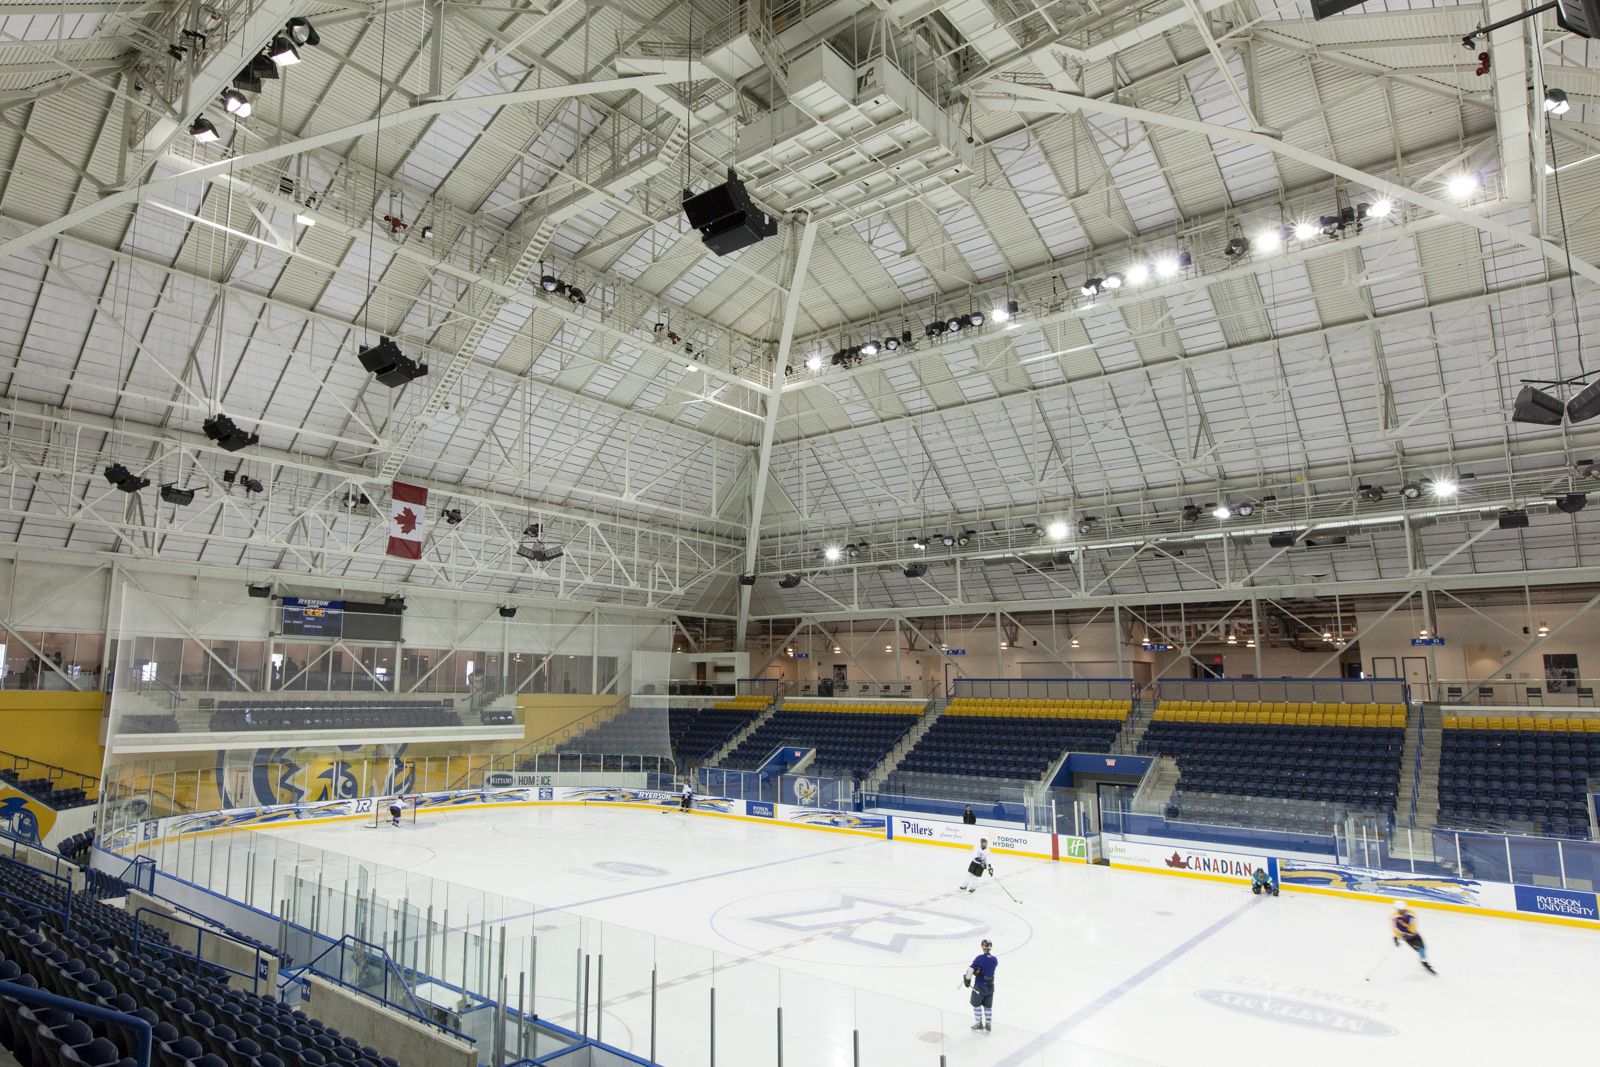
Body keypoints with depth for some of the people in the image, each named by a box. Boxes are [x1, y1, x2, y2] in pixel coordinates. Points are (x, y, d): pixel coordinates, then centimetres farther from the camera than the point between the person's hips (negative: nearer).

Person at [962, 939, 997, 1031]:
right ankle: (988, 1024, 20)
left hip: (980, 986, -5)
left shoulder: (980, 958, -18)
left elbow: (971, 969, -19)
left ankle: (979, 1023, 18)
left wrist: (967, 979, -8)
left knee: (976, 1004, 13)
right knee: (988, 1006, 17)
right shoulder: (994, 959, -3)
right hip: (990, 986, 5)